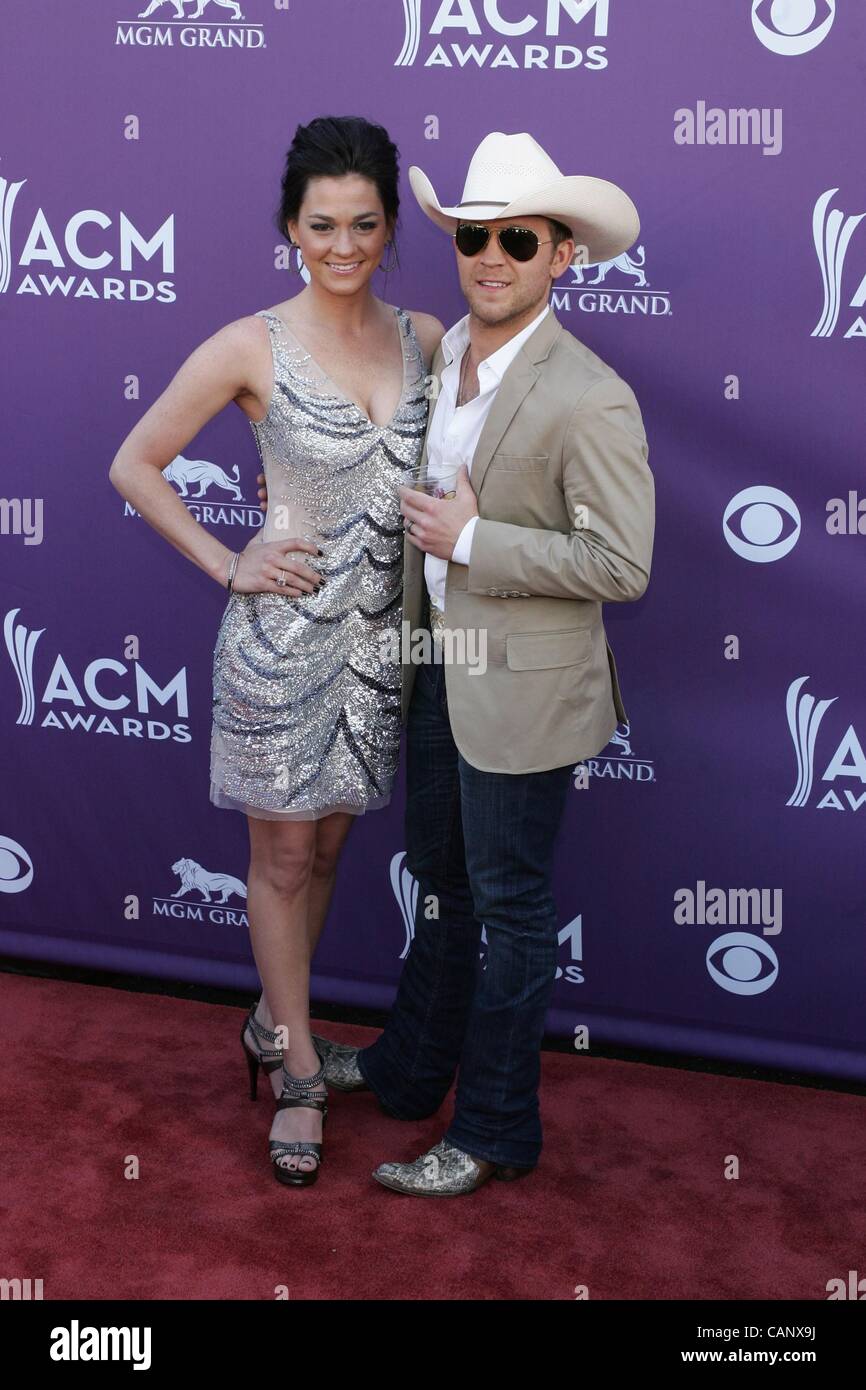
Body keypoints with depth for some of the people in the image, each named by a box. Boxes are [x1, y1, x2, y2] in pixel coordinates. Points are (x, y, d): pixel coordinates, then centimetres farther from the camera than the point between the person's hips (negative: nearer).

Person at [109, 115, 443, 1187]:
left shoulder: (423, 338, 0)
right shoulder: (251, 348, -12)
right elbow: (135, 466, -4)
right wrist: (225, 565, -8)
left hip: (380, 632, 4)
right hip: (283, 633, -4)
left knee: (325, 849, 17)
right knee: (282, 859, 8)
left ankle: (273, 1023, 38)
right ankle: (298, 1072, 23)